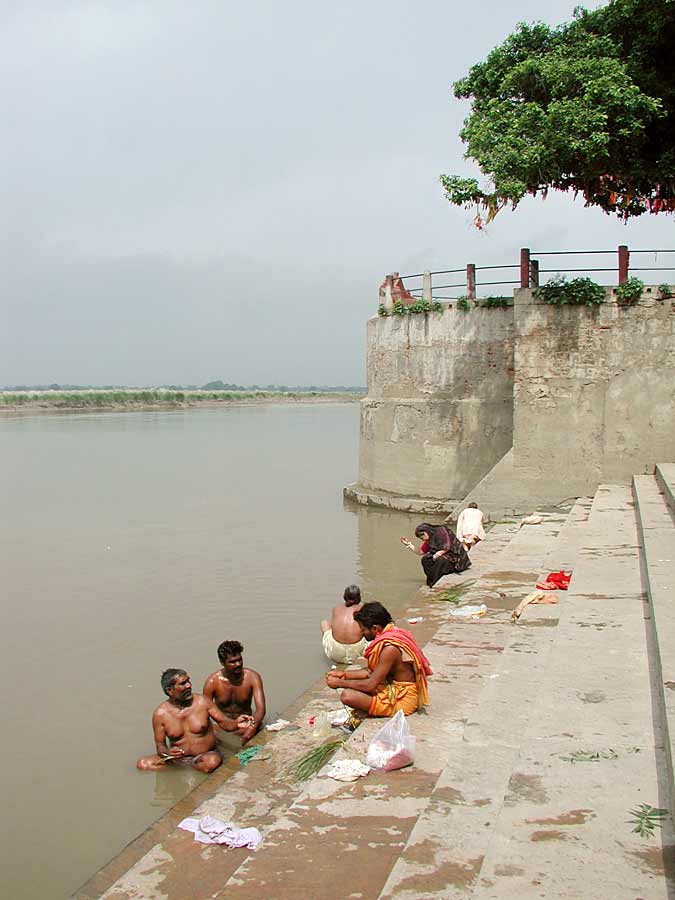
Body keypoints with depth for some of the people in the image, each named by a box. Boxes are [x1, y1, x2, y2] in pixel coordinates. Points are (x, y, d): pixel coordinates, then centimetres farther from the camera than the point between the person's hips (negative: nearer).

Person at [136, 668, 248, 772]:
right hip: (177, 758, 0)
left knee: (213, 762, -37)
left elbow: (224, 722, -1)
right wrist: (167, 752, -26)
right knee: (142, 764, -19)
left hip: (206, 755, 0)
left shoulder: (202, 702, -4)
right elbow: (160, 745, -3)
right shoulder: (160, 714, -6)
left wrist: (237, 724, -24)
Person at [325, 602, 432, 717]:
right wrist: (344, 675, 8)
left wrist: (340, 683, -13)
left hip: (401, 701, -10)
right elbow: (371, 671, 13)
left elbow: (370, 685, -25)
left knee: (347, 695, -24)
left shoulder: (390, 648, -27)